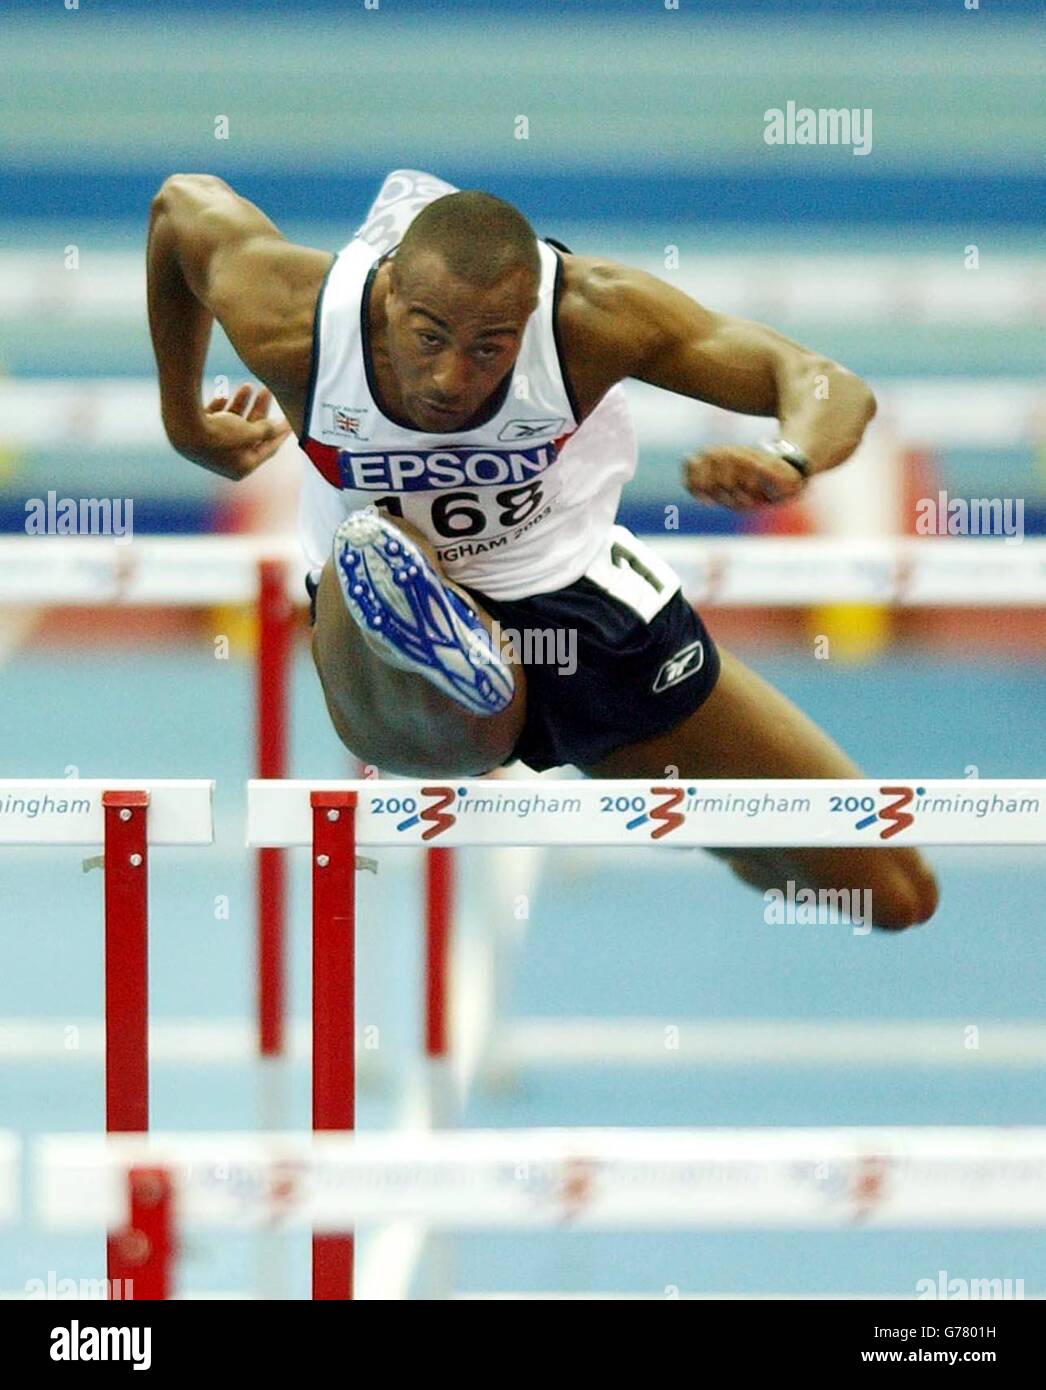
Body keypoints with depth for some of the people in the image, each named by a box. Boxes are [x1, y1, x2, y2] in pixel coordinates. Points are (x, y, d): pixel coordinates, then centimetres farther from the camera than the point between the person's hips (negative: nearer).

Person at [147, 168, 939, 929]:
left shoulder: (591, 313, -26)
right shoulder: (293, 323, -25)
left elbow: (832, 390, -27)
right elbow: (186, 203, -3)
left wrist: (786, 464, -52)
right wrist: (183, 419, 10)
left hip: (580, 590, 3)